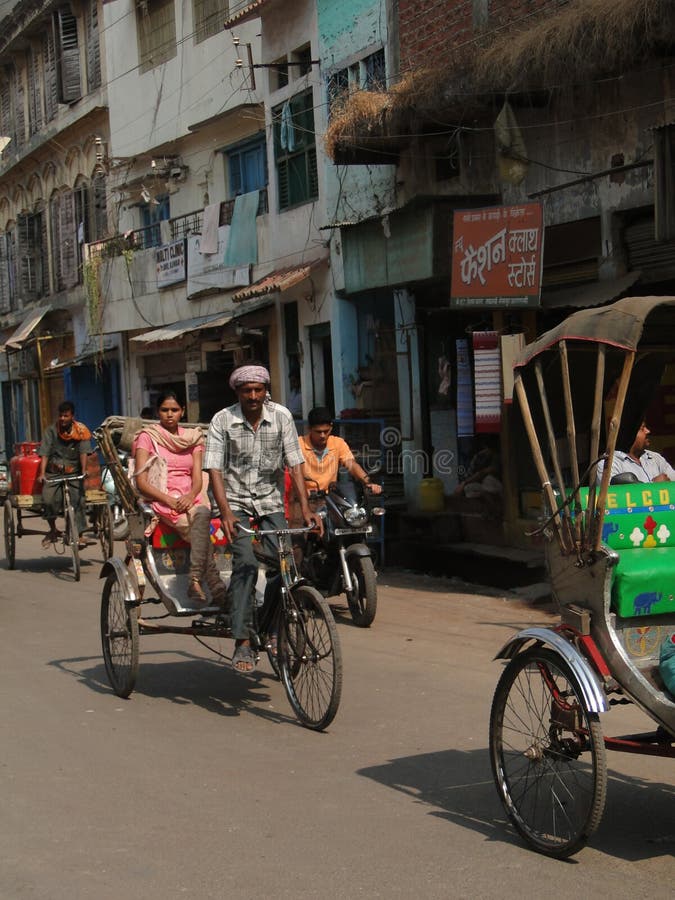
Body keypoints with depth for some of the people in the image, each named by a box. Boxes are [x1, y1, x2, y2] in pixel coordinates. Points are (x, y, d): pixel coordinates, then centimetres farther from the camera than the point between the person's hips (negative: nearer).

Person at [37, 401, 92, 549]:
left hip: (73, 472, 0)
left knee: (77, 501, -18)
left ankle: (79, 535, -9)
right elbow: (44, 453, -5)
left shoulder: (81, 431, 1)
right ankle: (53, 530, 1)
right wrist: (42, 473, -17)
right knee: (49, 499, -22)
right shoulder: (51, 430, 1)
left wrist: (83, 471, -21)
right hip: (53, 472, 0)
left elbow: (83, 452, -7)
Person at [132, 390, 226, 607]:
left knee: (202, 514, -36)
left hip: (191, 499, 3)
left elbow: (198, 477, 10)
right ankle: (217, 588, -42)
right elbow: (141, 482, -2)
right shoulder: (147, 437, 8)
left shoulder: (193, 438, 19)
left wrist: (190, 496, -14)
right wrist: (169, 500, -17)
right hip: (162, 500, -3)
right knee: (201, 523, -34)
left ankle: (195, 581, -43)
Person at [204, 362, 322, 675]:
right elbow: (215, 469, -14)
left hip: (270, 501, 3)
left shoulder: (281, 417, -2)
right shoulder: (223, 420, -8)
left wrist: (305, 507, -14)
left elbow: (294, 464, -3)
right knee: (246, 562, -23)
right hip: (236, 501, -3)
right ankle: (242, 642, -22)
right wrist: (225, 512, -28)